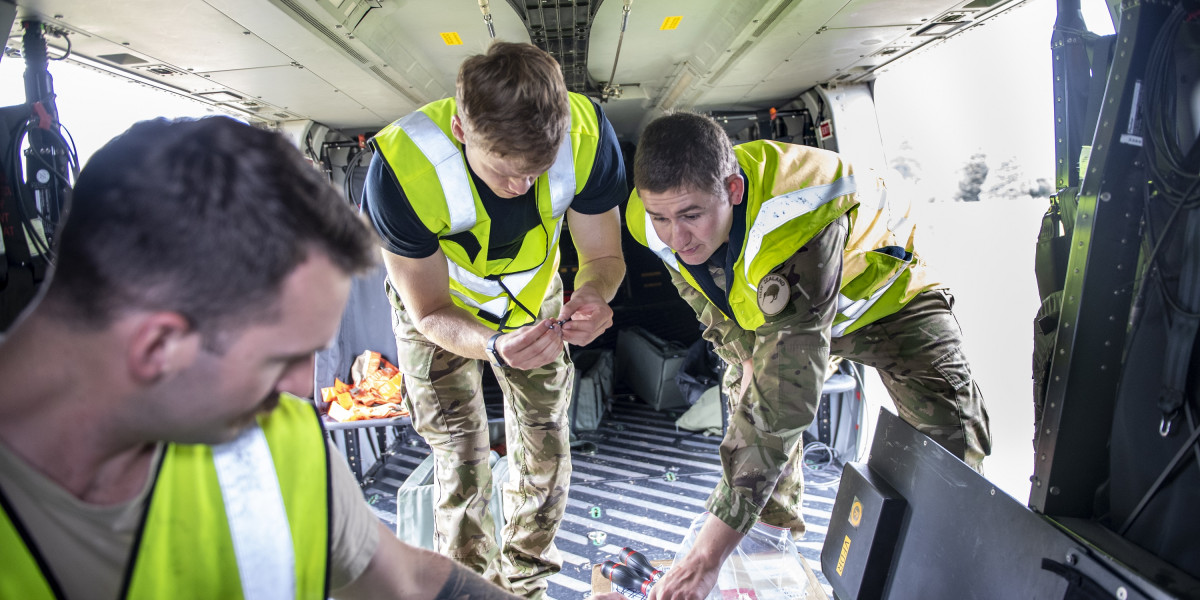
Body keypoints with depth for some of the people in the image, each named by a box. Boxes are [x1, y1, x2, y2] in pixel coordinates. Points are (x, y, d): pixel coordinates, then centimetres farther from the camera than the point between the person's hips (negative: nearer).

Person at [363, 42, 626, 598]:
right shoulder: (400, 168, -38)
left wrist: (591, 295, -40)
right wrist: (493, 345, -47)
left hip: (534, 301, 3)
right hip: (440, 314, -2)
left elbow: (603, 254, -17)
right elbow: (430, 311, -26)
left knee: (546, 452, 8)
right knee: (461, 464, 0)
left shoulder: (587, 134, -32)